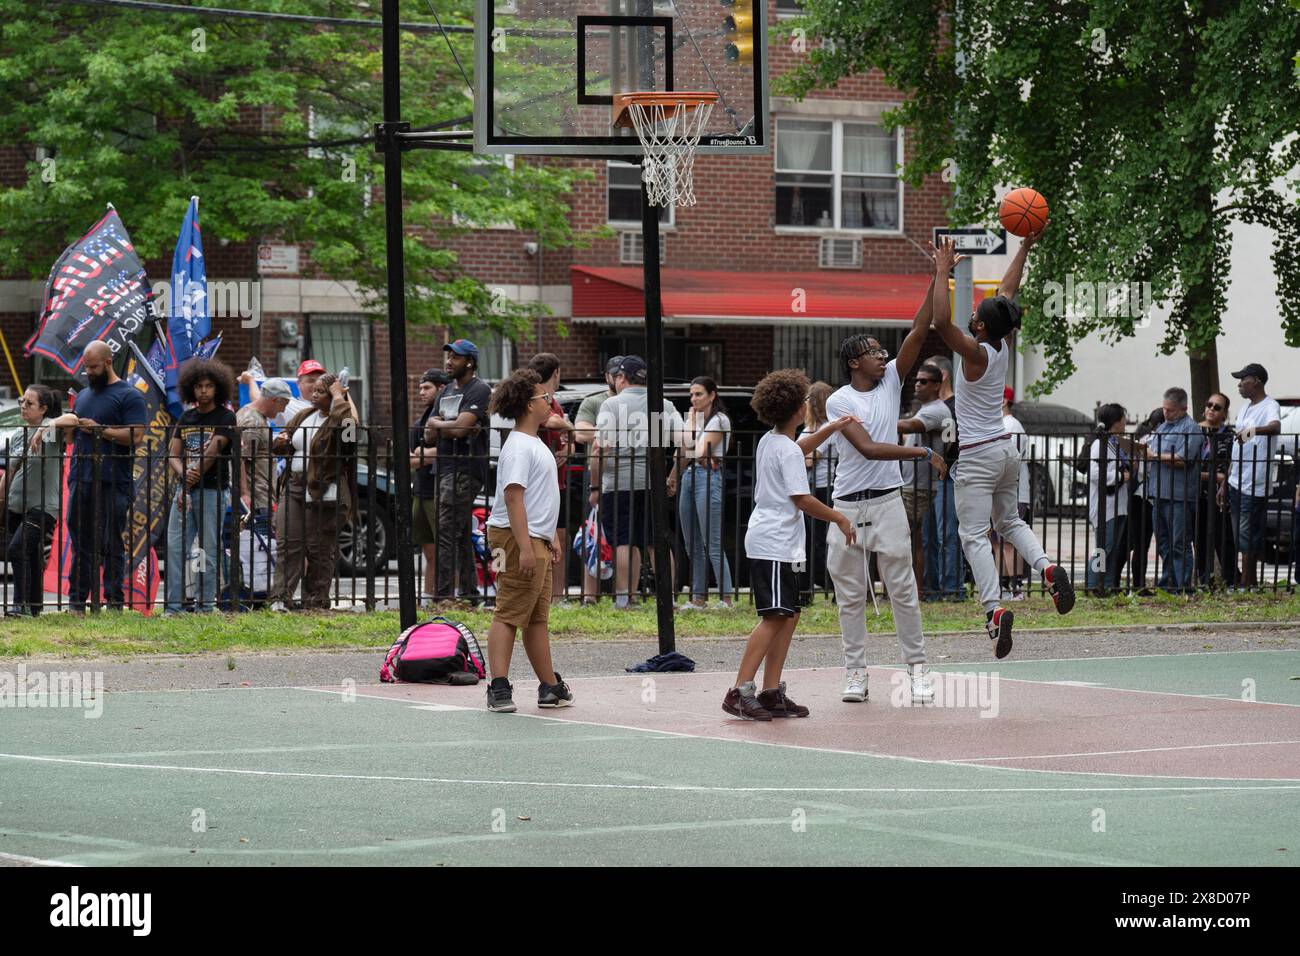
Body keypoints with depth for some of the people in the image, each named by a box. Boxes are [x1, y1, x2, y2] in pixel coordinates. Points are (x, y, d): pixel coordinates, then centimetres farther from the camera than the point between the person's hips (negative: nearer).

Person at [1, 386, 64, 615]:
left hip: (42, 507, -7)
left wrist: (42, 431, -39)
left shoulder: (51, 428, -6)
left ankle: (22, 604, -18)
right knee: (31, 560, 11)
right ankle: (34, 607, 17)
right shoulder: (20, 436, 15)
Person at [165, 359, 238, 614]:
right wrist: (184, 474, -13)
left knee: (209, 552, -2)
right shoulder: (187, 418, 14)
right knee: (175, 547, -2)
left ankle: (204, 607, 2)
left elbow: (211, 455, -11)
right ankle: (173, 607, 0)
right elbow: (173, 454, 9)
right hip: (185, 490, 5)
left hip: (212, 490, -5)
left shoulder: (226, 418, -2)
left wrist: (190, 483, -13)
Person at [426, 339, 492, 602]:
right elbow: (429, 436, 15)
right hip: (445, 469, 10)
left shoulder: (479, 390, -7)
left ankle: (443, 594, -17)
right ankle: (470, 594, 16)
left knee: (446, 534, -15)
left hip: (465, 470, -10)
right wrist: (447, 428, -6)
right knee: (461, 536, 12)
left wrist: (436, 425, -1)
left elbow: (461, 427, -20)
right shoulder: (448, 392, 21)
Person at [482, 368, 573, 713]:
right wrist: (525, 547, -27)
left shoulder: (535, 444, 18)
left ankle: (550, 686, 21)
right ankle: (498, 688, -14)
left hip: (537, 541, 11)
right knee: (508, 615, -11)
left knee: (538, 617, 15)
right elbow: (513, 496, -23)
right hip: (517, 538, -11)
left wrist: (551, 537, 27)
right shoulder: (518, 447, -15)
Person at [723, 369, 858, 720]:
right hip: (775, 544, -10)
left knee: (789, 614, 11)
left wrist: (832, 428, 36)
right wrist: (839, 518, -6)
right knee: (773, 617, -14)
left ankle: (771, 692, 9)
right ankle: (740, 691, -20)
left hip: (767, 542, 10)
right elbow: (803, 501, -17)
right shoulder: (788, 451, -14)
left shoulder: (768, 442, 15)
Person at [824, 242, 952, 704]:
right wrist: (922, 453, -20)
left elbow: (919, 331, -2)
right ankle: (855, 671, 11)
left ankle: (916, 667, 5)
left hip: (887, 501, 2)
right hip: (848, 505, -2)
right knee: (850, 594, 4)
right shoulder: (838, 402, -6)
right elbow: (867, 448, -16)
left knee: (903, 588, 0)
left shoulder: (891, 382, 5)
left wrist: (940, 276, -7)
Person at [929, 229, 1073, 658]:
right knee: (1009, 521, 23)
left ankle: (994, 609, -22)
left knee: (975, 535, -8)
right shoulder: (1003, 346, 1)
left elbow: (941, 322, -33)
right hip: (1005, 448, 8)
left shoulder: (976, 353, -18)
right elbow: (1007, 291, 13)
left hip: (978, 456, -8)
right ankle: (1047, 567, -1)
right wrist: (1025, 247, 19)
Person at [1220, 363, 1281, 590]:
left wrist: (1254, 431, -52)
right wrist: (1225, 484, 23)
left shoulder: (1269, 407, -9)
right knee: (1242, 537, 9)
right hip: (1237, 484, 9)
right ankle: (1252, 582, 14)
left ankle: (1246, 584, -7)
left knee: (1247, 538, -9)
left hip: (1255, 486, -9)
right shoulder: (1244, 410, 19)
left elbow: (1276, 427, -33)